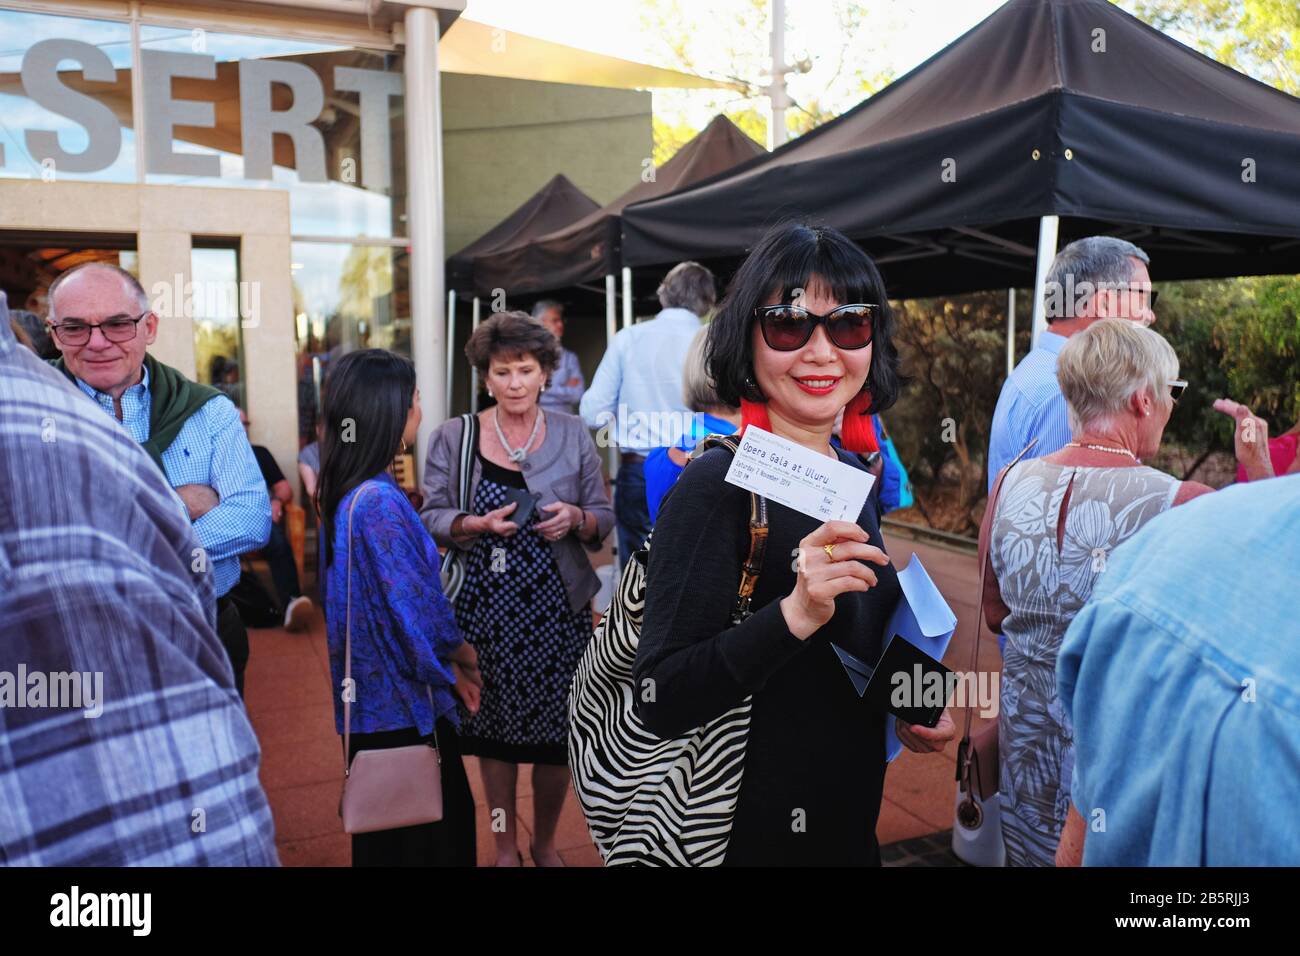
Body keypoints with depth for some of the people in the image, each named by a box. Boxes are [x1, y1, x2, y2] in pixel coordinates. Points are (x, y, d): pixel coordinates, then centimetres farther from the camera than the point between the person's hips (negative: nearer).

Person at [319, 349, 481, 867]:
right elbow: (418, 611, -21)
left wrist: (451, 666, 11)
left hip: (374, 698, 9)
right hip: (403, 705, -9)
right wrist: (465, 660, -2)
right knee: (426, 837, 7)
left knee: (389, 835, 22)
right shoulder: (379, 501, -24)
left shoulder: (347, 493, 4)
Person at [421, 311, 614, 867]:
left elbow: (603, 519, 5)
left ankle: (545, 844, 31)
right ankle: (505, 846, 32)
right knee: (494, 727, 8)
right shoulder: (453, 437, 1)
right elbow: (431, 520, 0)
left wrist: (575, 519, -16)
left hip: (558, 606, 1)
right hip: (486, 606, 0)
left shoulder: (573, 435, 3)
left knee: (558, 734, 5)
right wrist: (480, 524, -18)